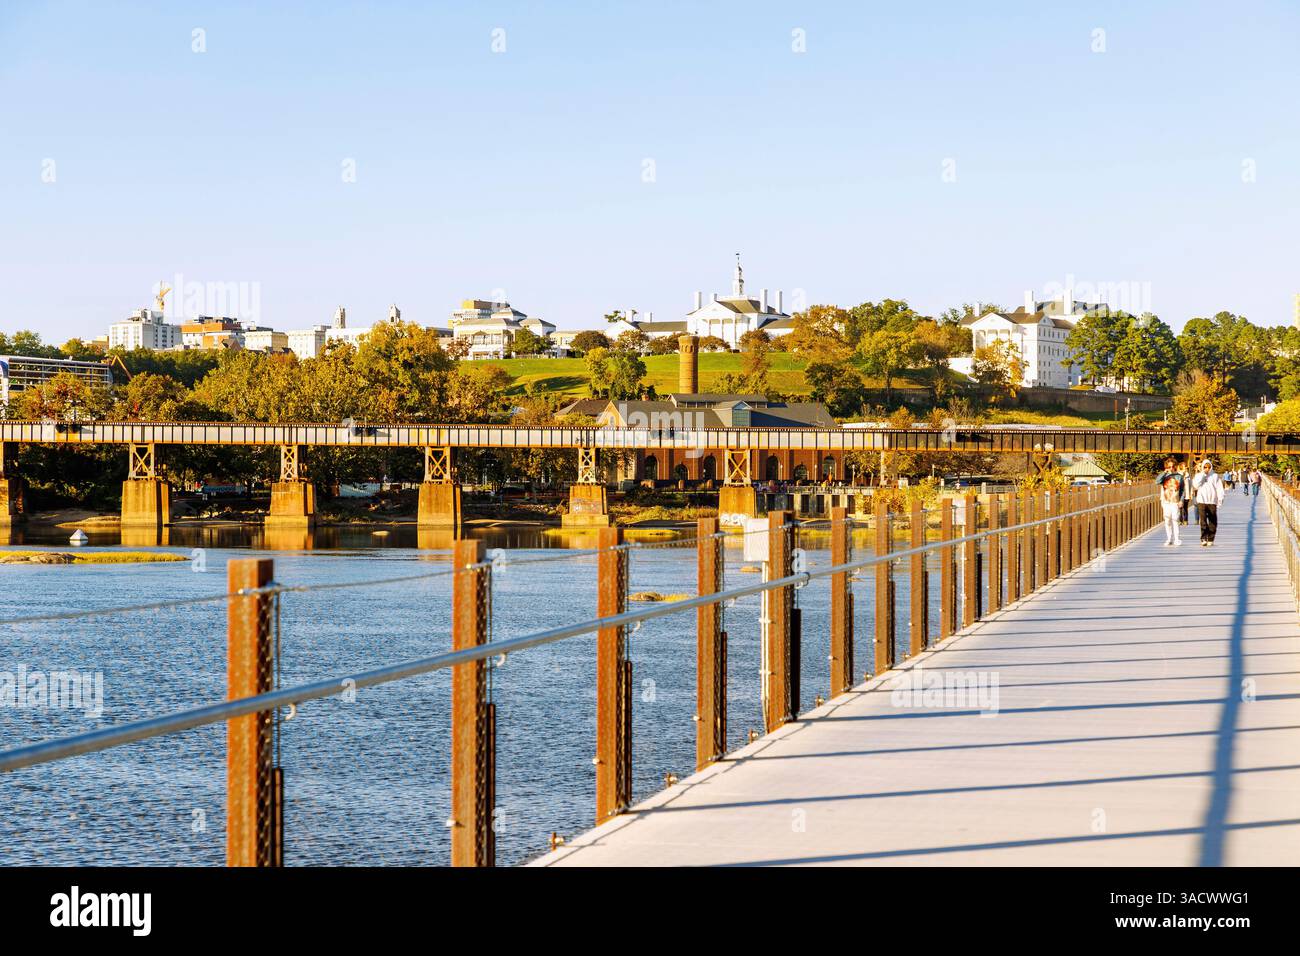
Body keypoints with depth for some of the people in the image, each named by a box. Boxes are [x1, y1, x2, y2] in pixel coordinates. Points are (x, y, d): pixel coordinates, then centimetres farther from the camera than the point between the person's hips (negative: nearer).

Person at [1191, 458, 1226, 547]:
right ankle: (1203, 539, -15)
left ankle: (1210, 539, 10)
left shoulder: (1215, 476, 7)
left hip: (1212, 502, 1)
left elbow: (1219, 488, 5)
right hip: (1201, 501, -1)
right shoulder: (1198, 476, 10)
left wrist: (1220, 499, -6)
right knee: (1203, 521, -12)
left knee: (1213, 522, 2)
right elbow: (1195, 485, -6)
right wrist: (1203, 474, -6)